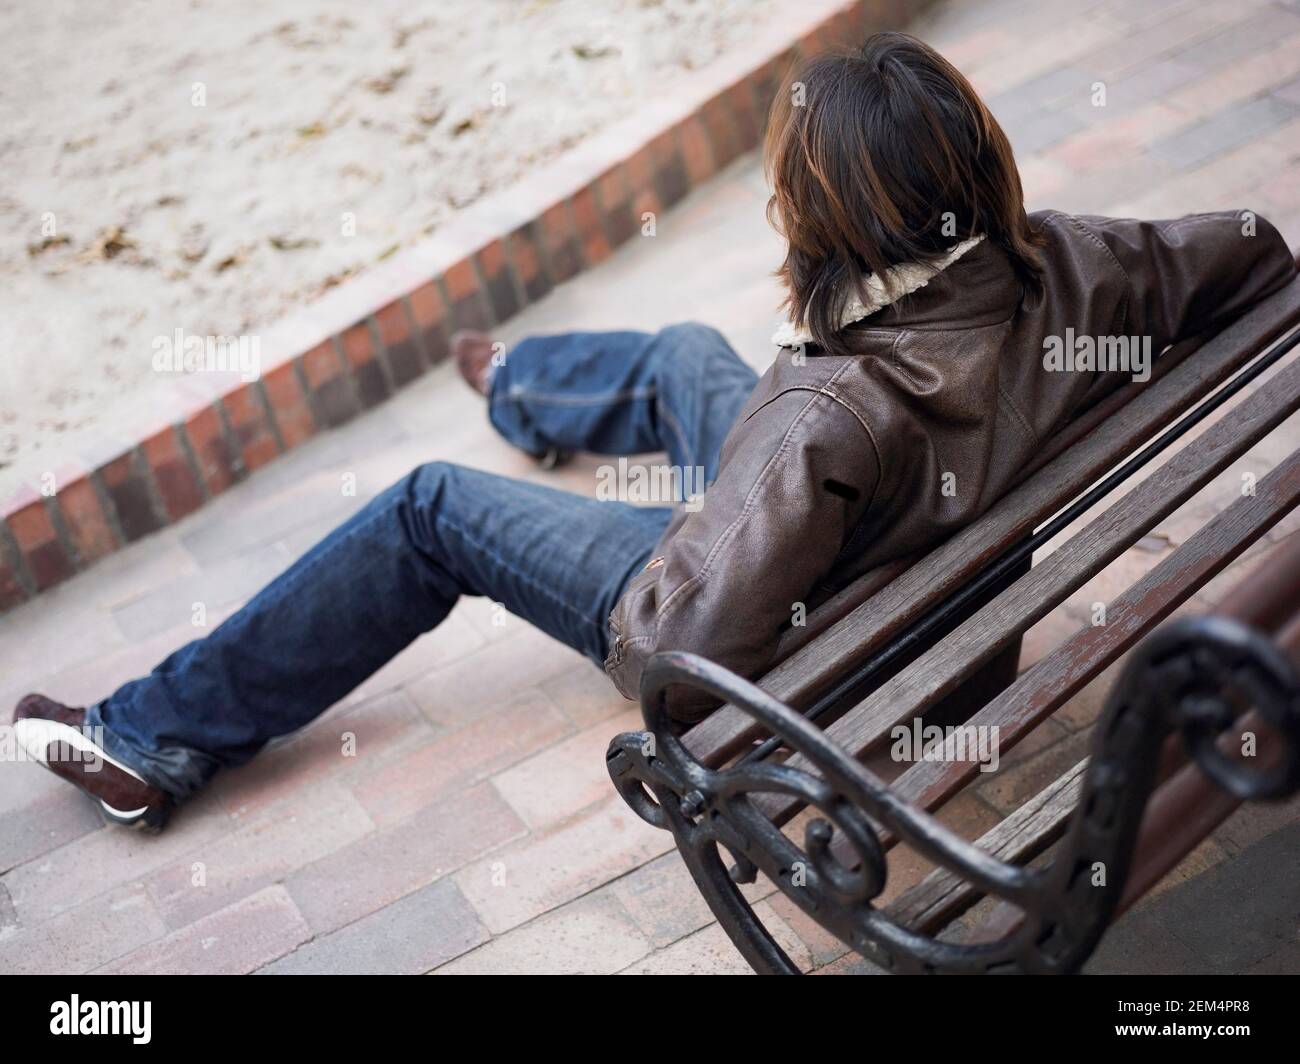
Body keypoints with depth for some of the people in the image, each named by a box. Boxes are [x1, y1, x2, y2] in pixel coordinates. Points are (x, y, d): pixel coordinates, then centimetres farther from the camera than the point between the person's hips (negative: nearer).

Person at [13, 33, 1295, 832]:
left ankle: (157, 739, 17)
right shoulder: (1054, 270, -23)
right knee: (678, 352, 27)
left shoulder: (832, 415, -43)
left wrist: (663, 553, -21)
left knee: (432, 511, 1)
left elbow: (677, 654, -42)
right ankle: (523, 392, 64)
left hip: (749, 616, -7)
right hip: (912, 543, 8)